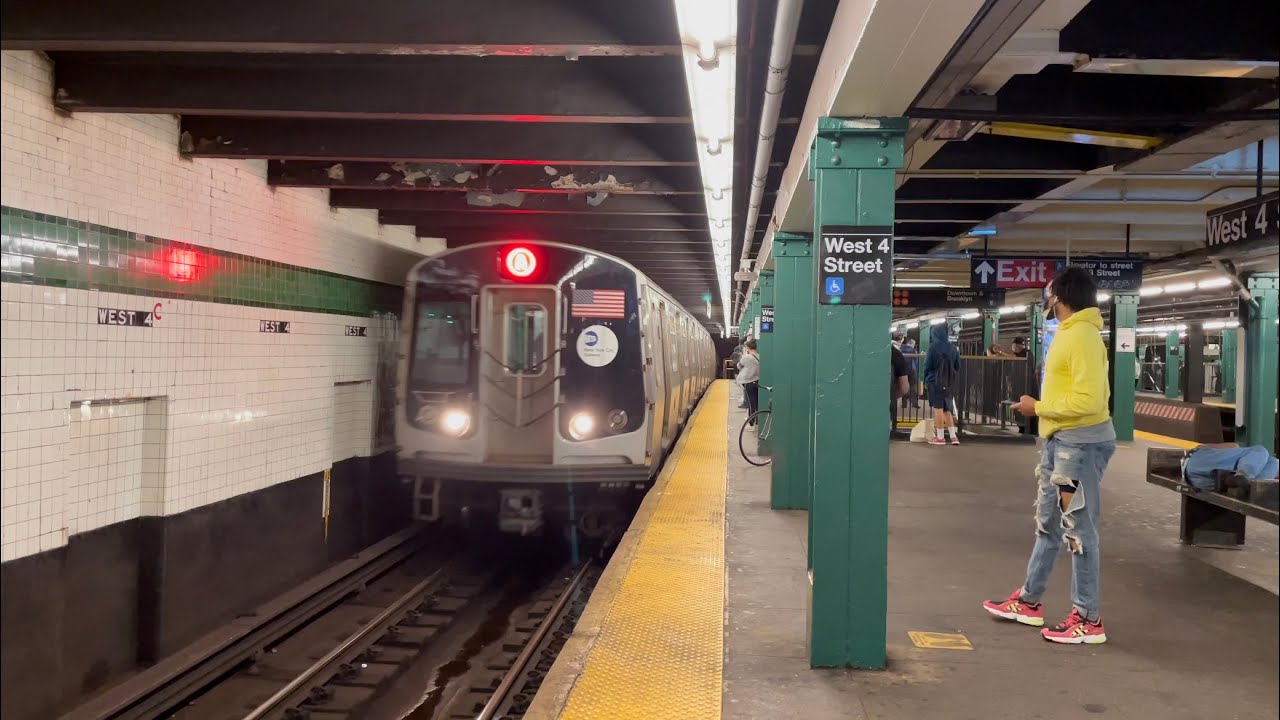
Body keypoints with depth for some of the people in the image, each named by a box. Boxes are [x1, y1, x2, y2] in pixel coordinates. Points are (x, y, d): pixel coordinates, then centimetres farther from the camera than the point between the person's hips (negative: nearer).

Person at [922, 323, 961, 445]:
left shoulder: (933, 347, -9)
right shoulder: (952, 348, 5)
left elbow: (927, 365, -7)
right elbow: (957, 366, 8)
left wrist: (925, 380, 6)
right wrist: (952, 379, 18)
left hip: (935, 381, -5)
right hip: (948, 383, 5)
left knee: (938, 409, -1)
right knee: (947, 410, 13)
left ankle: (940, 437, 0)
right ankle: (953, 436, 7)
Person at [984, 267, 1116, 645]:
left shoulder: (1083, 336, -18)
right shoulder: (1069, 333, 13)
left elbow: (1088, 399, -25)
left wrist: (1038, 407, -15)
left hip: (1081, 443, -11)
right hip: (1059, 440, 11)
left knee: (1078, 529, -3)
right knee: (1048, 523, 17)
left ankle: (1087, 620, 7)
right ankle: (1028, 602, 28)